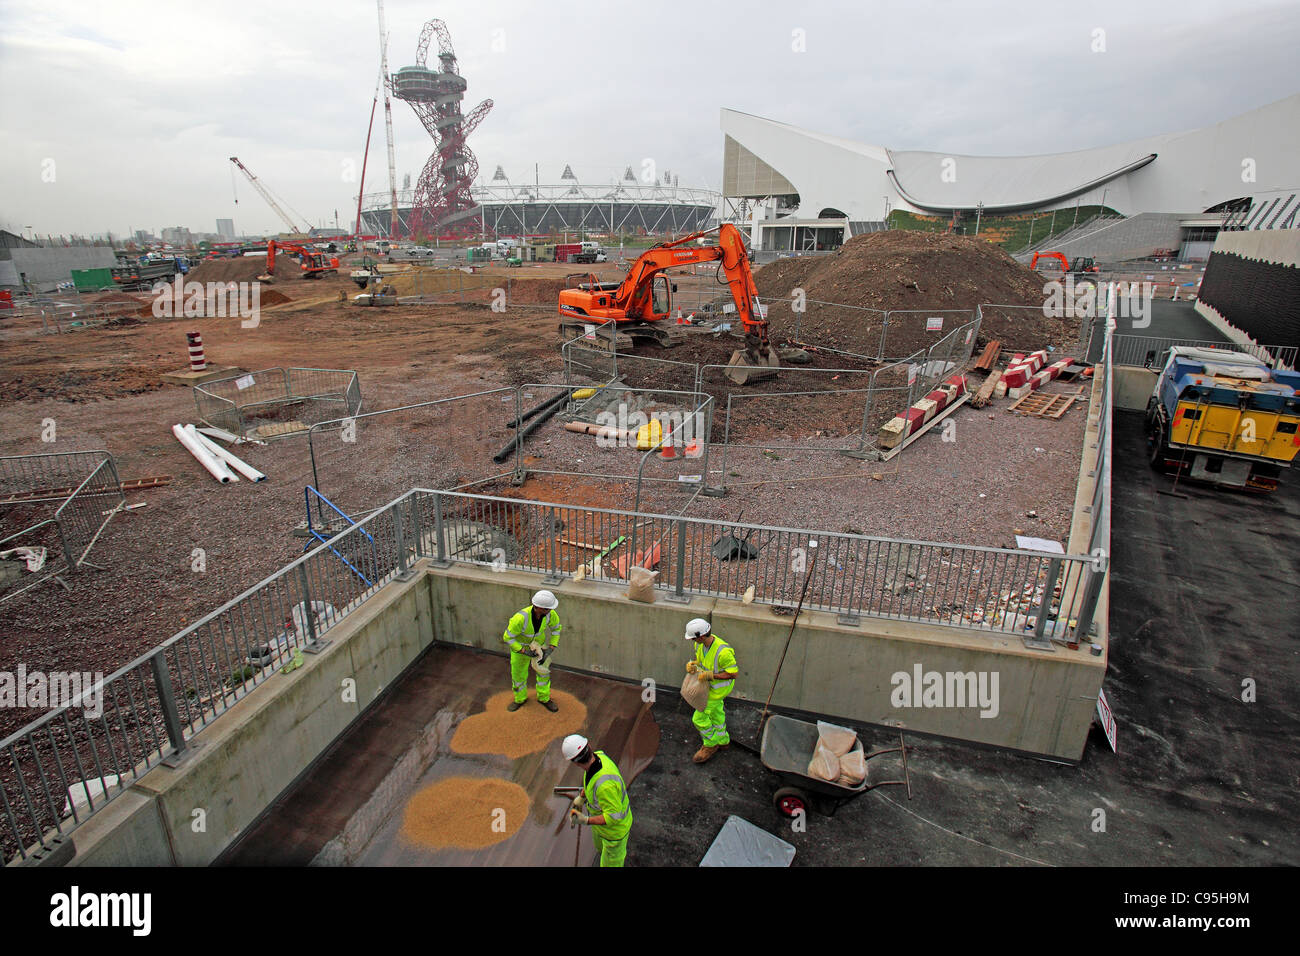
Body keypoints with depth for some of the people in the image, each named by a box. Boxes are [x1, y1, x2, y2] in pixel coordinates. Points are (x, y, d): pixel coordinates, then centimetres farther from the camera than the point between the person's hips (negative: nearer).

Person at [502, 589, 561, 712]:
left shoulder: (550, 613, -32)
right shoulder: (521, 618, -44)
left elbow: (556, 628, -10)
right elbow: (507, 638, -30)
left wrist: (551, 648, -17)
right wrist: (524, 652, -29)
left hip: (538, 643, 3)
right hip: (519, 645, -3)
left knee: (544, 670, 11)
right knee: (519, 674, 15)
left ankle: (544, 698, 35)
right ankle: (520, 699, 43)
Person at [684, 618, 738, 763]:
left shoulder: (723, 651, -40)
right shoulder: (701, 643, -16)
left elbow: (733, 673, -29)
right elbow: (700, 659, 4)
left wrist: (709, 675, -32)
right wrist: (692, 664, -18)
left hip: (718, 688, -8)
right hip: (710, 683, 8)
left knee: (699, 718, 3)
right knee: (715, 712, 28)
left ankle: (710, 745, 29)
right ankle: (722, 740, 51)